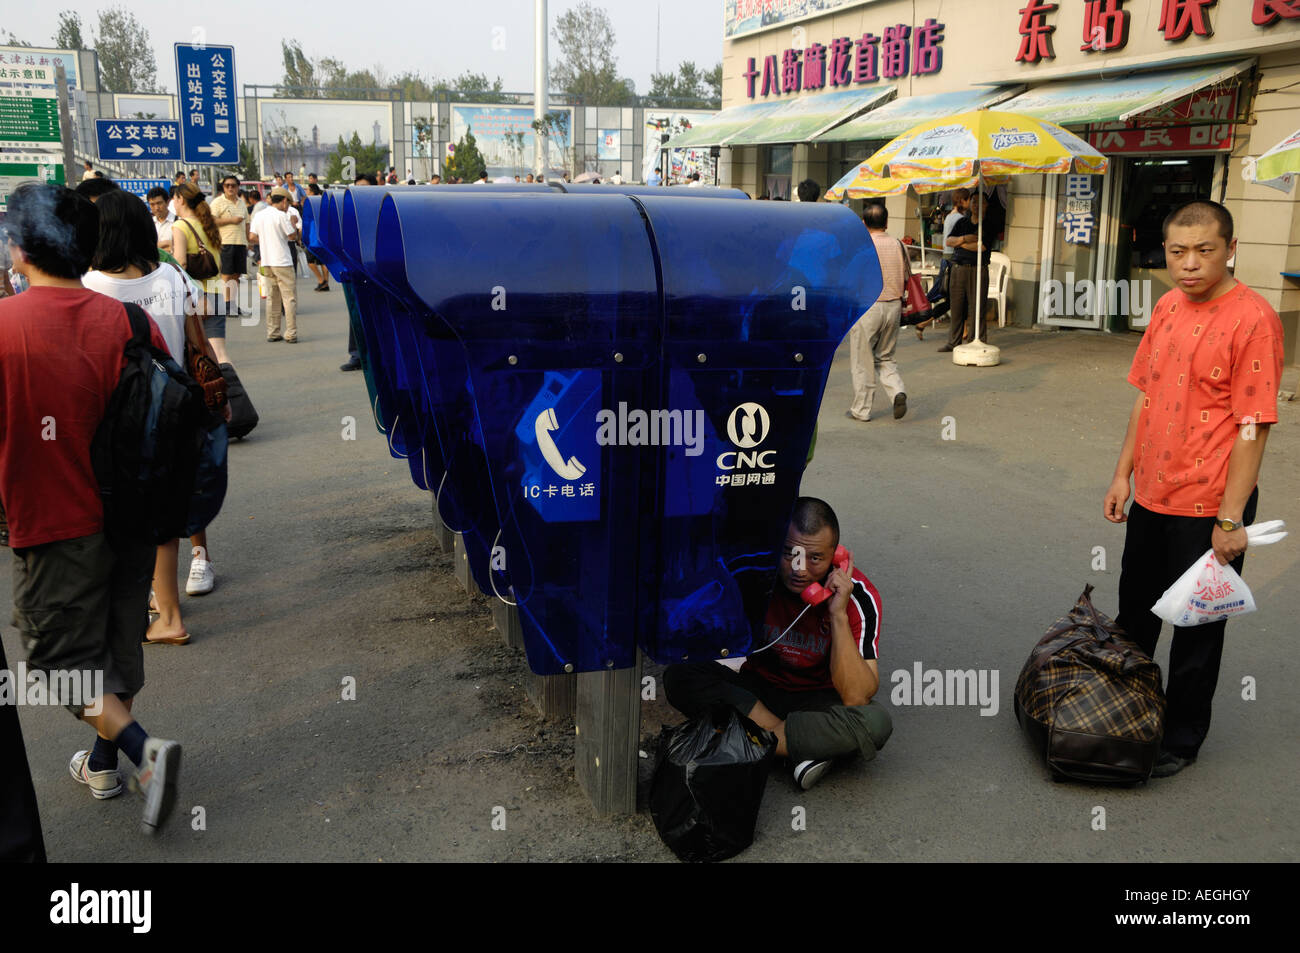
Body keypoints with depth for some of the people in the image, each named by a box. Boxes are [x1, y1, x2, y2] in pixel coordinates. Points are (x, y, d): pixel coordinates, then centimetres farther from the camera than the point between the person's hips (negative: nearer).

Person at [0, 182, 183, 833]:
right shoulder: (129, 322, -6)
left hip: (53, 525, -4)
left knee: (62, 657, 11)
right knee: (118, 644, 19)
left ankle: (143, 749, -7)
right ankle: (104, 762, 35)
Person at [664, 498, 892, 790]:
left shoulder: (858, 595, -20)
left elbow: (855, 697, -27)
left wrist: (838, 615, -33)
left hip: (819, 702, -1)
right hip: (757, 692, 2)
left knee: (875, 721, -34)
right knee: (679, 673, -25)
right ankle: (804, 746, -24)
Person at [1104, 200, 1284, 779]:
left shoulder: (1252, 319, -16)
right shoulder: (1167, 308, 5)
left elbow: (1254, 425, -17)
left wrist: (1231, 517, -18)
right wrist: (1124, 473, 10)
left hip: (1209, 505, -6)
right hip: (1151, 494, 7)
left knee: (1196, 627, 9)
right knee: (1135, 611, 21)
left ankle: (1182, 738, 28)